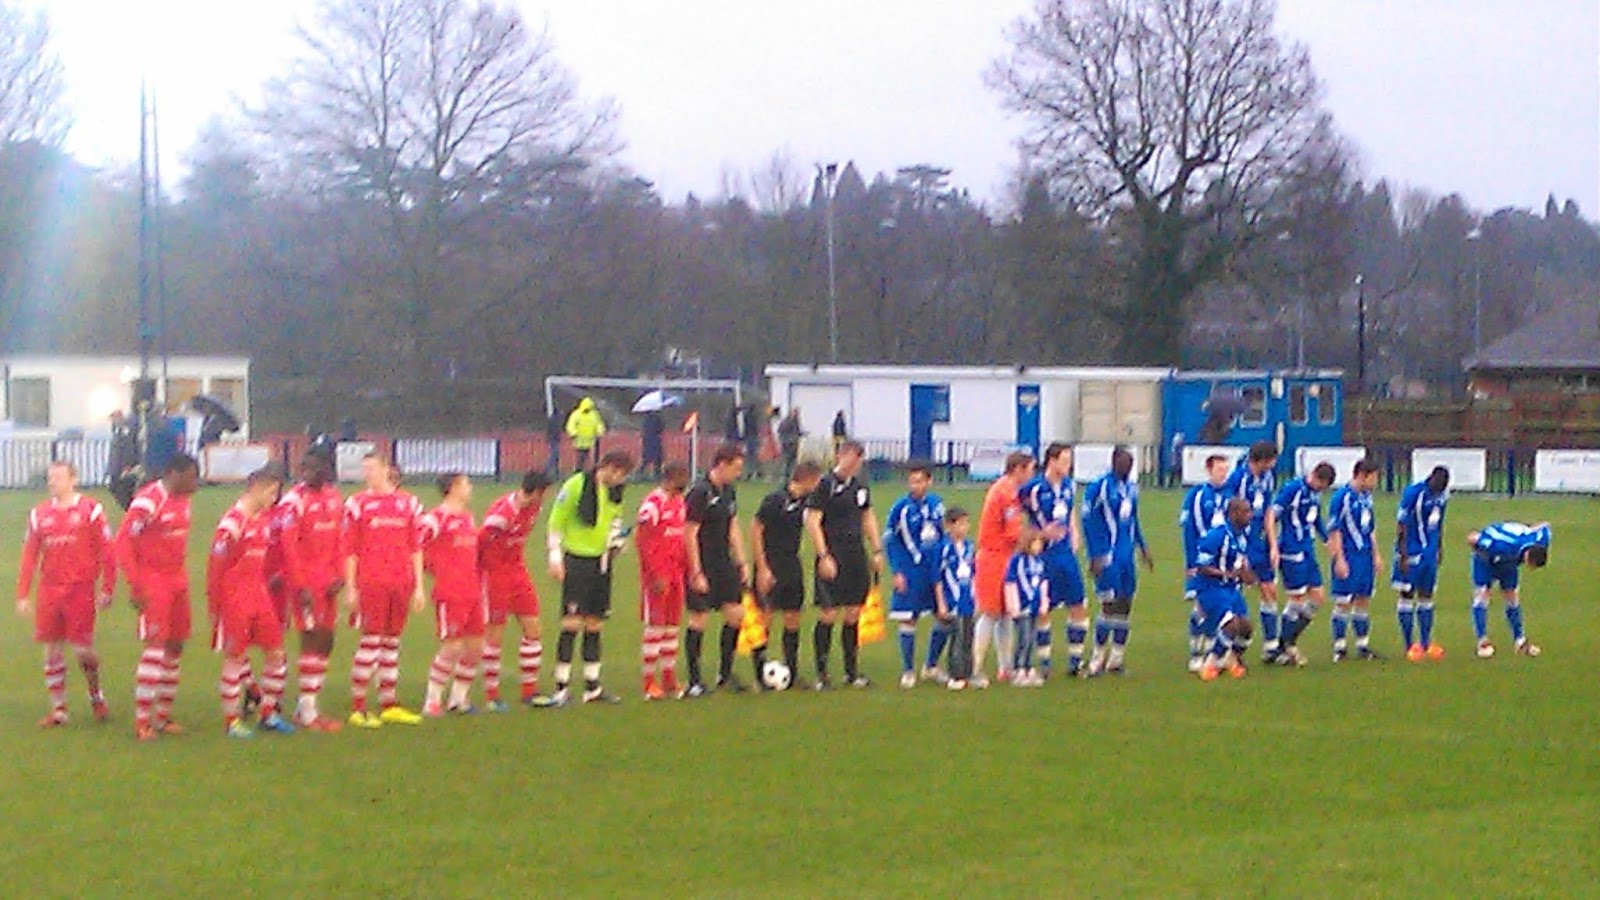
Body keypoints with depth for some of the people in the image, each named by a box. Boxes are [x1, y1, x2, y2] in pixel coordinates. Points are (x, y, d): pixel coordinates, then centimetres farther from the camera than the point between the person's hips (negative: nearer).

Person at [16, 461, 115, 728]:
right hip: (49, 592, 4)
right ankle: (58, 710, 14)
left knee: (82, 649, -3)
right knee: (52, 651, 4)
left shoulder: (91, 511, -3)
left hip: (81, 590, -4)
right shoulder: (39, 514, 9)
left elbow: (107, 552, -3)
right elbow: (29, 556, 10)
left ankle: (96, 696, 24)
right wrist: (22, 596, 6)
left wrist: (107, 590, -6)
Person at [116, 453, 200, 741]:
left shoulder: (182, 499, 10)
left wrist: (183, 580, 15)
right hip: (153, 582, -8)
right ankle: (141, 721, -8)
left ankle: (163, 716, 19)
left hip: (177, 580, 8)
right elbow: (123, 544, -16)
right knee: (156, 646, -12)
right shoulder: (148, 502, -17)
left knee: (175, 647, 10)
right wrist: (136, 587, -17)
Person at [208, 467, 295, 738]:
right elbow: (216, 565, -13)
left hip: (259, 594, 8)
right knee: (235, 658, -1)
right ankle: (231, 720, 7)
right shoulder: (233, 522, -15)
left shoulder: (265, 518, 10)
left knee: (275, 652, 7)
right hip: (235, 599, -8)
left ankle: (269, 713, 18)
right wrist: (214, 606, -12)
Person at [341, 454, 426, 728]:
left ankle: (389, 705, 18)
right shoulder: (357, 504, 2)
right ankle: (358, 709, -2)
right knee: (370, 642, -6)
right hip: (370, 583, -4)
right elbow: (349, 549, -1)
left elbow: (416, 548, 10)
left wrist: (418, 587, 7)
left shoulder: (408, 503, 10)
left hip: (401, 582, 4)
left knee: (392, 642, 10)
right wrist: (350, 587, -6)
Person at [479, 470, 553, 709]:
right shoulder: (503, 513, -25)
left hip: (517, 571, 8)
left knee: (532, 629, 6)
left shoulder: (531, 509, 2)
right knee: (495, 634, -2)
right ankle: (491, 696, 7)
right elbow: (478, 543, -21)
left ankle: (530, 691, 15)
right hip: (495, 573, -8)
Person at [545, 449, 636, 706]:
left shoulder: (616, 492, 8)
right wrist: (555, 556, -11)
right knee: (572, 623, -10)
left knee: (595, 624, 10)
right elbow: (555, 522, -8)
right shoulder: (576, 485, -12)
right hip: (576, 560, -7)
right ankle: (561, 688, -6)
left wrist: (616, 539, 7)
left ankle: (592, 687, 16)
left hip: (601, 560, 7)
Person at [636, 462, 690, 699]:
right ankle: (650, 684, 1)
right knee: (655, 628, -4)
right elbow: (644, 542, -16)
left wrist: (687, 572, 14)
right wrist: (657, 576, -18)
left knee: (673, 627, 11)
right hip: (658, 577, -8)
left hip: (676, 575, 8)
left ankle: (670, 680, 19)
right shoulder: (653, 504, -13)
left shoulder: (680, 503, 13)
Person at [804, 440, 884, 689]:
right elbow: (812, 521, -11)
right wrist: (824, 556, -16)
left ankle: (852, 671, 17)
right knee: (828, 615, -6)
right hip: (832, 561, -6)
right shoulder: (825, 485, -8)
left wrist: (877, 551, 16)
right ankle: (822, 673, 1)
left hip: (857, 557, 6)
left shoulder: (861, 486, 13)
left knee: (853, 615, 9)